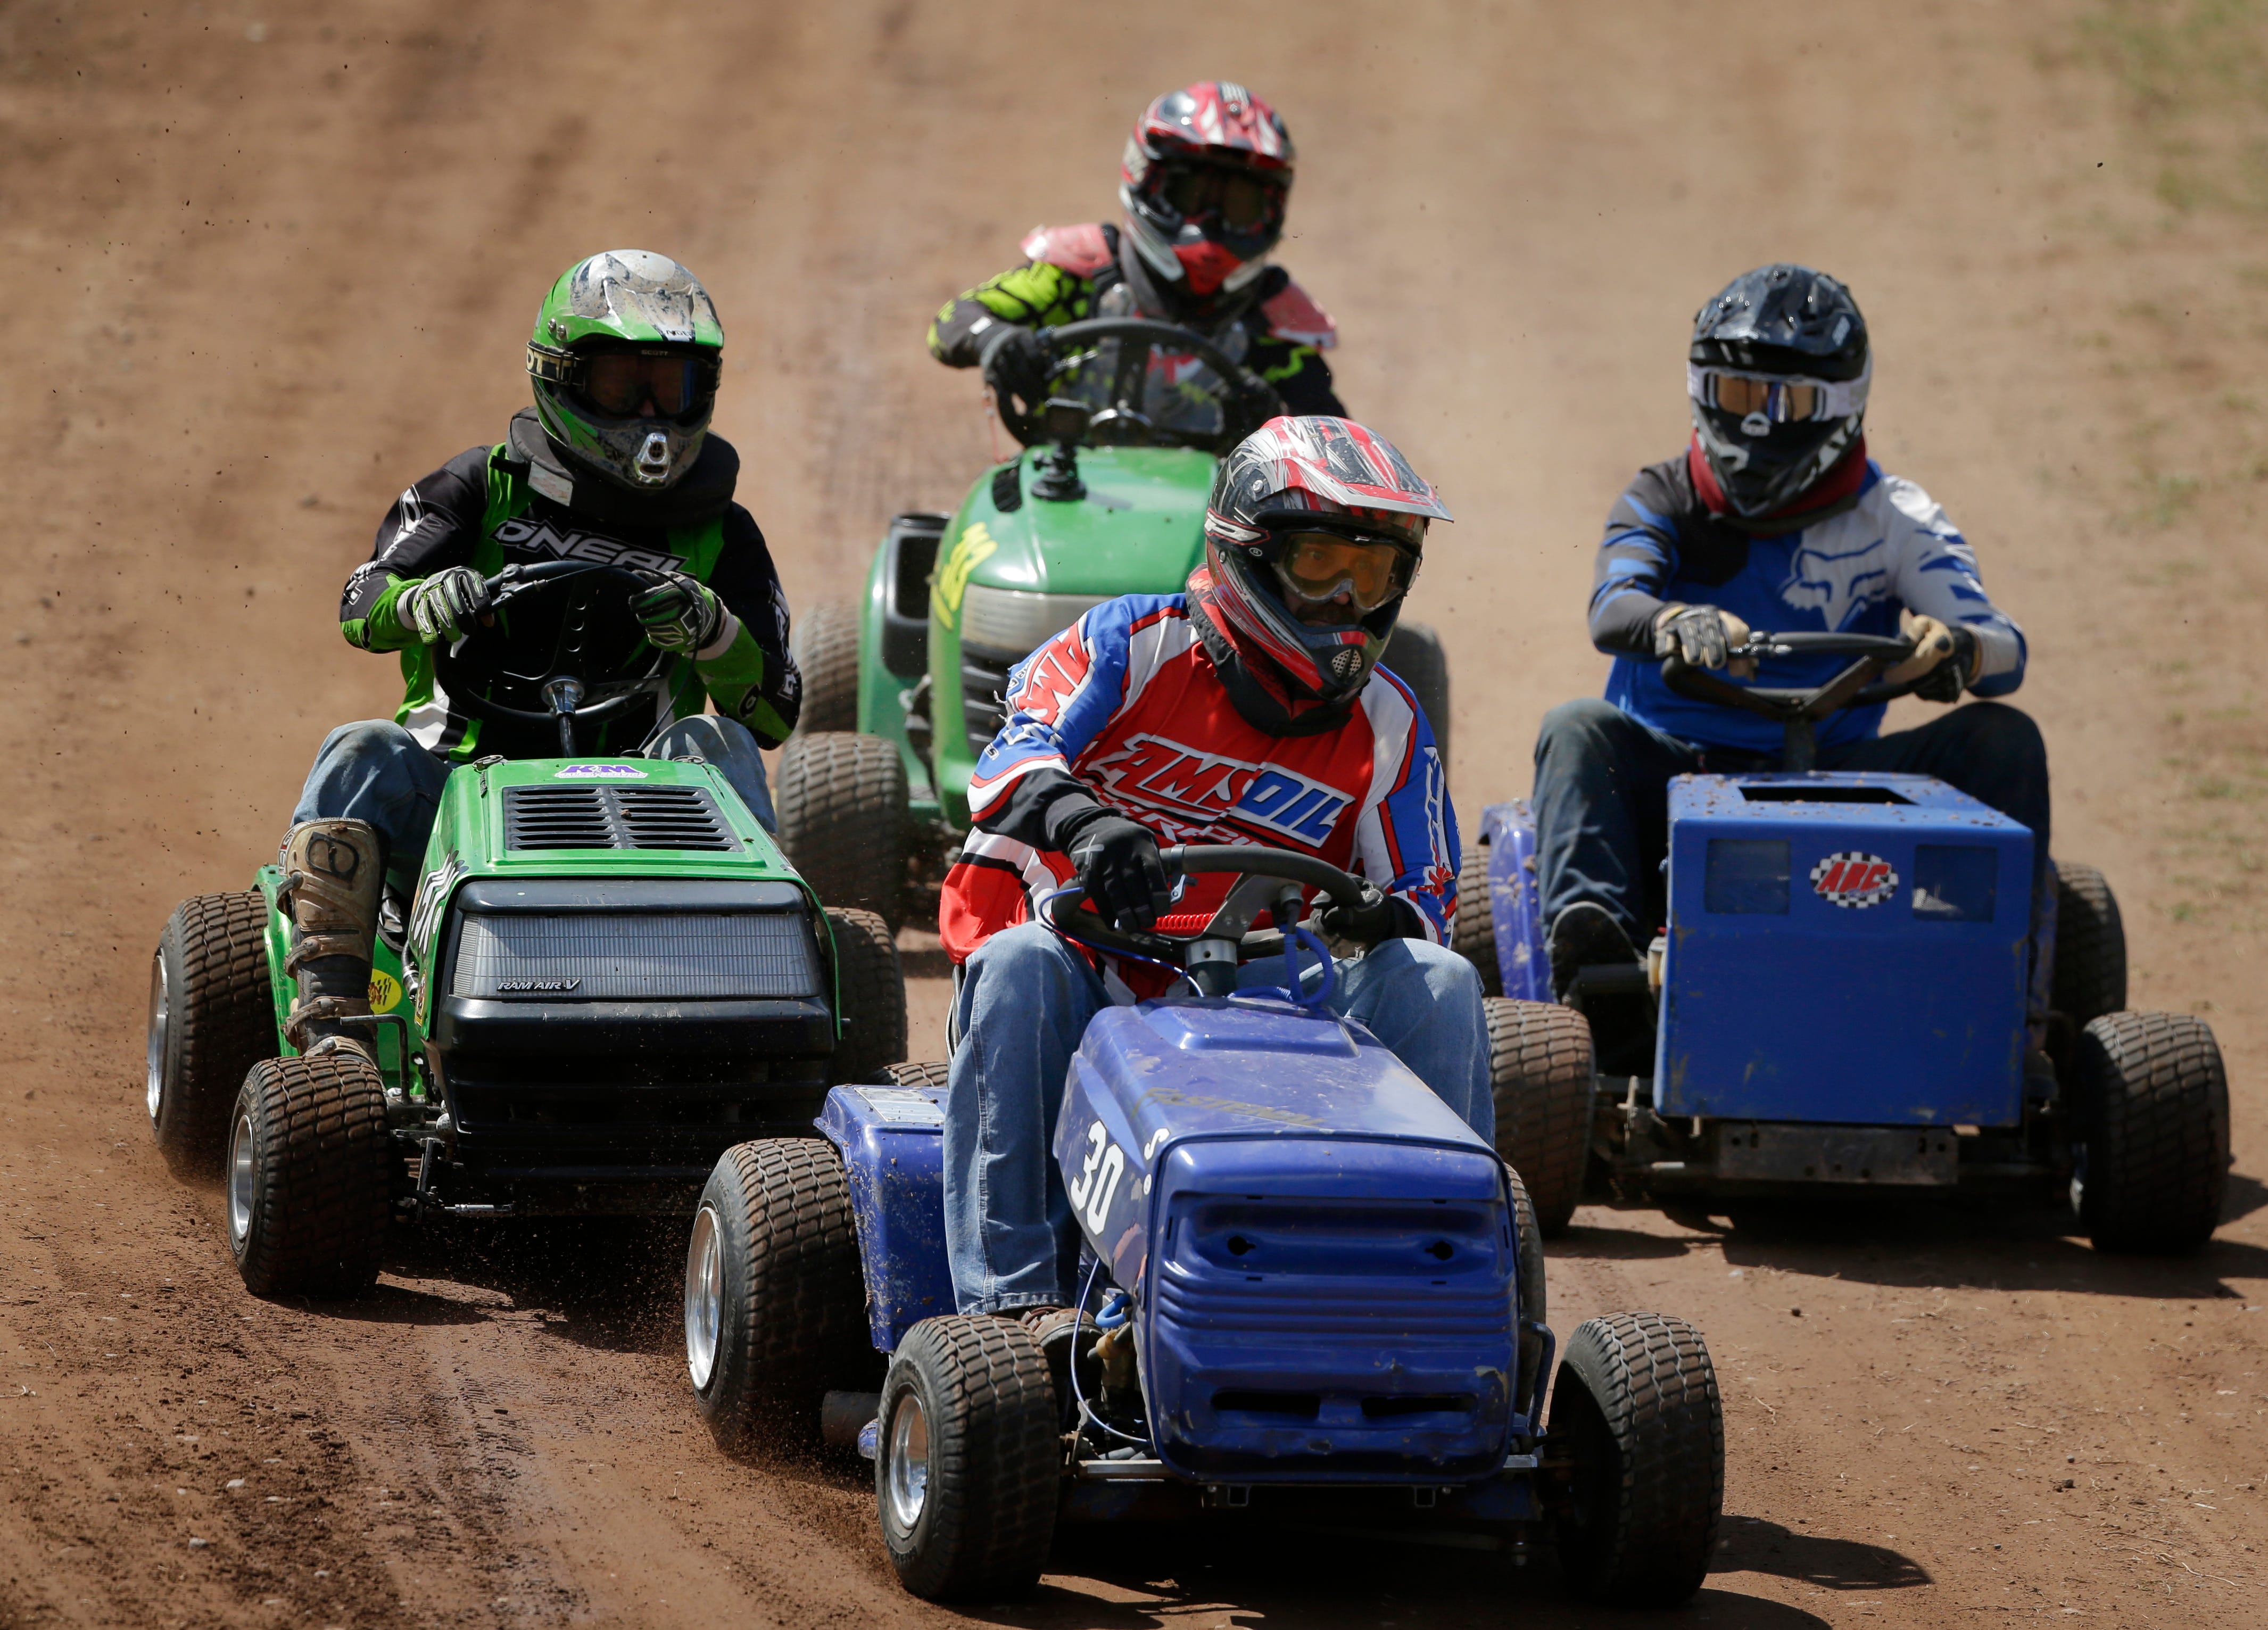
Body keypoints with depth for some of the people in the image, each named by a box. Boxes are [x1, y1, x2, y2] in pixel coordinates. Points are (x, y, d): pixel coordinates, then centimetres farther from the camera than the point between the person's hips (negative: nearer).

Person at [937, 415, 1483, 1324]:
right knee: (1020, 967, -36)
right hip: (1096, 990, -3)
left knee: (1435, 980, -18)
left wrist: (1390, 918, -20)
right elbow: (1016, 762, -17)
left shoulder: (1384, 727, 10)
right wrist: (1083, 821, -41)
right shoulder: (1135, 647, -1)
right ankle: (1013, 1297, -40)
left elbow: (1428, 902, 7)